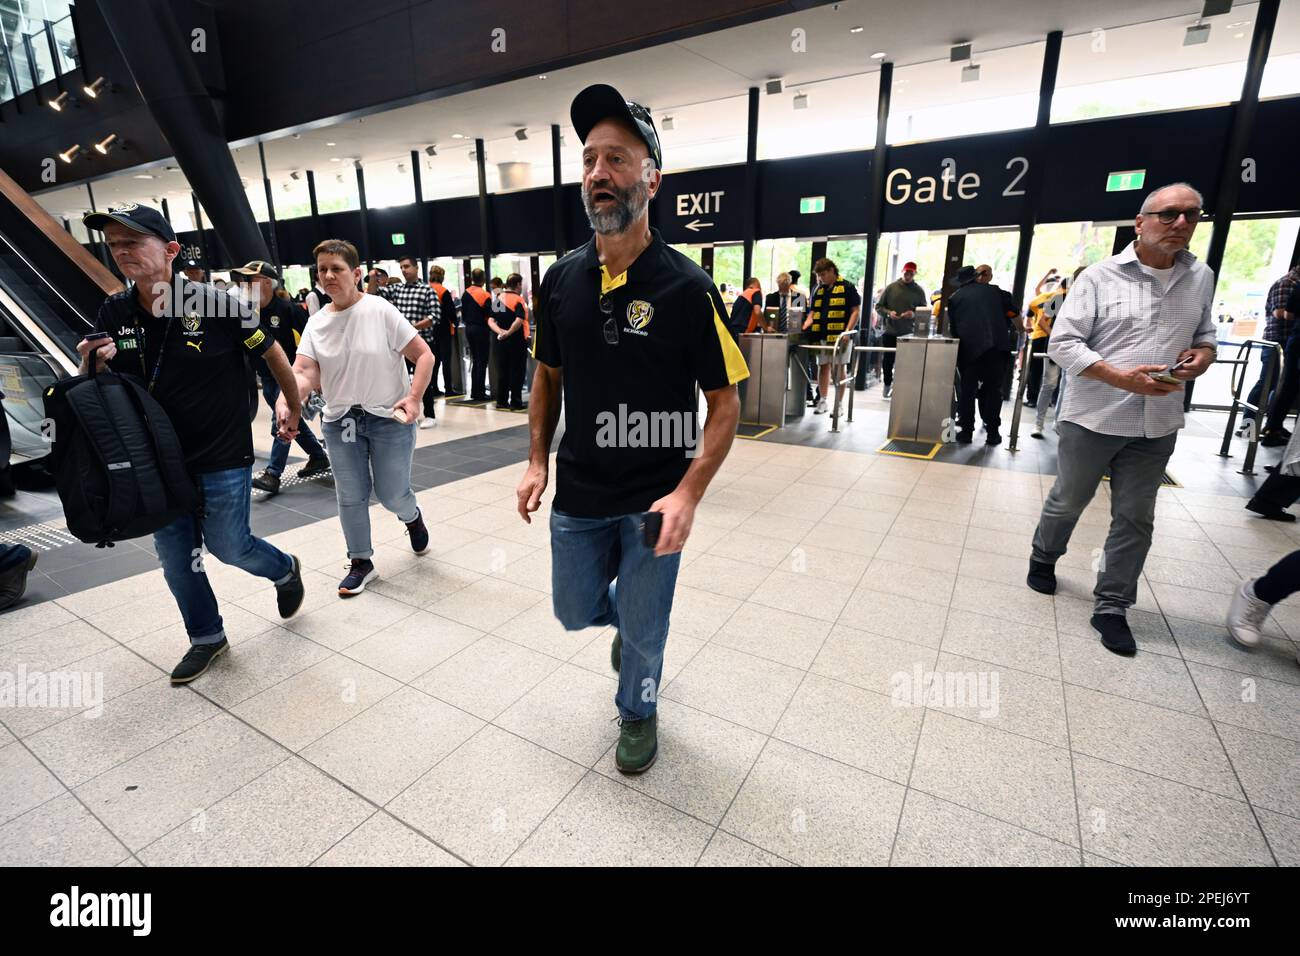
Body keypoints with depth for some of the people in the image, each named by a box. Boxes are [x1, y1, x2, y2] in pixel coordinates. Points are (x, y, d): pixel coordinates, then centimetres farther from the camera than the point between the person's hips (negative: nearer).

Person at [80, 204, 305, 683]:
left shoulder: (214, 303, -15)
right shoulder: (112, 314, -1)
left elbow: (271, 351, -3)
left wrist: (293, 405, 6)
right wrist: (90, 365, -17)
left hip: (223, 455, -5)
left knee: (227, 545, 6)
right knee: (175, 557, 12)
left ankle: (286, 570, 39)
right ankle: (207, 637, 31)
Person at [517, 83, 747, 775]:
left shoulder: (687, 287, -14)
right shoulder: (561, 279, 0)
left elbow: (724, 401, -11)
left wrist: (688, 493, -22)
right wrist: (538, 460, 3)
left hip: (654, 501, -4)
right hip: (577, 493, 4)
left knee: (643, 631, 13)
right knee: (575, 609, 21)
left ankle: (638, 713, 45)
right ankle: (624, 616, 56)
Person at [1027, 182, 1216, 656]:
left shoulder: (1201, 278, 8)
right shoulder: (1100, 277, -7)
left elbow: (1205, 332, 20)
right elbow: (1063, 342, -12)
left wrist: (1203, 354, -4)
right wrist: (1121, 378, -22)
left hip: (1157, 424, 4)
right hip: (1093, 417, -4)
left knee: (1135, 519, 7)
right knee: (1067, 501, 13)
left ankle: (1111, 608, 19)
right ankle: (1043, 558, 39)